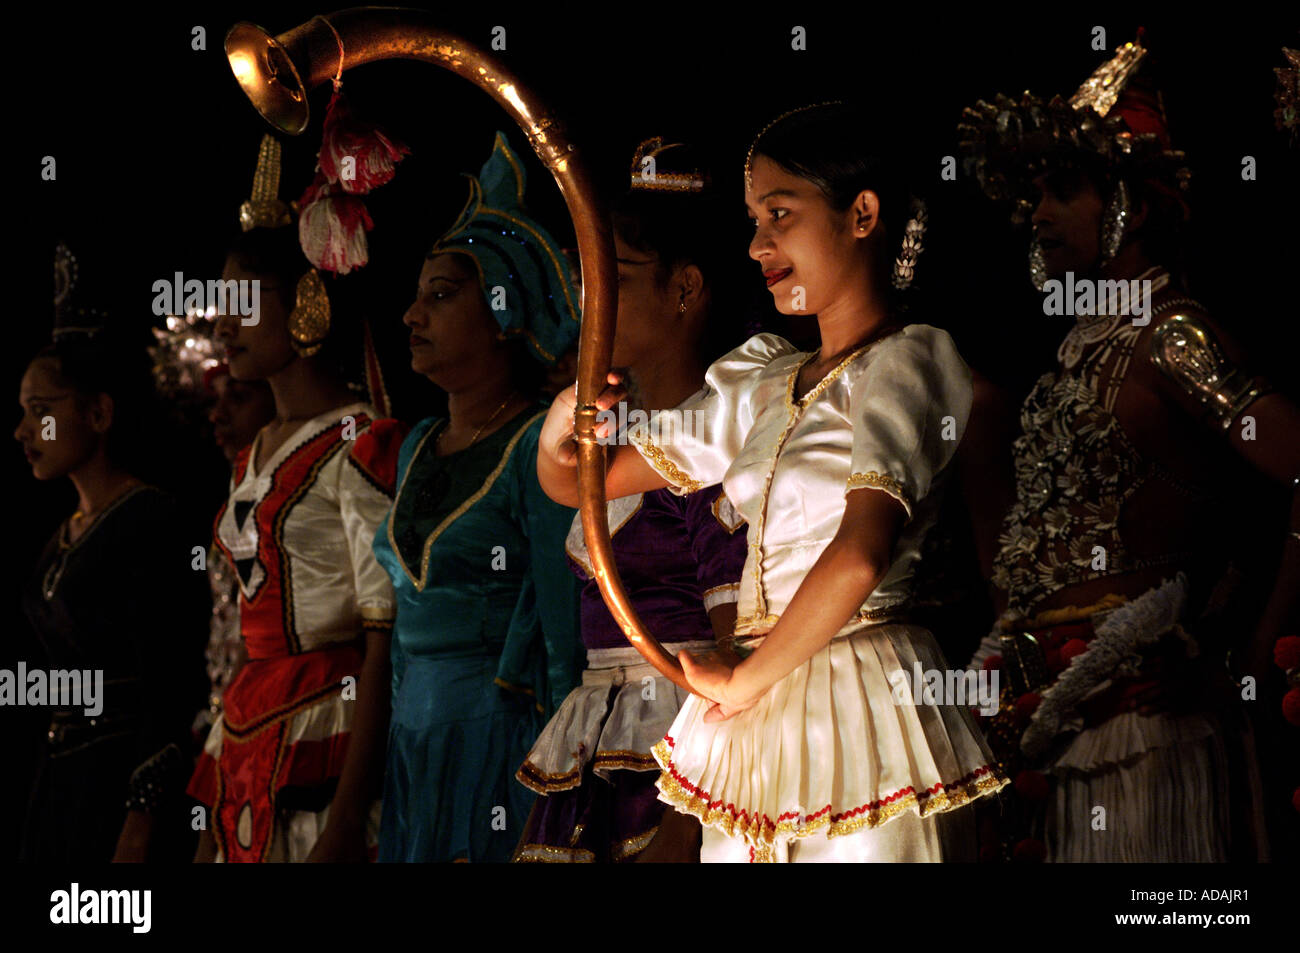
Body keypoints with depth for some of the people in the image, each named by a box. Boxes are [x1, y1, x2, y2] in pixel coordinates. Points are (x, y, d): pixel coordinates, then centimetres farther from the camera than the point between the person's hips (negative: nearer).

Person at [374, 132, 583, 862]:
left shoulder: (545, 449, -10)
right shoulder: (419, 448, 15)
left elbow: (570, 636, -14)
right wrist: (399, 754, 18)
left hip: (511, 740, -7)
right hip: (419, 740, 7)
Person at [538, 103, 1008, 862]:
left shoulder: (906, 362, -7)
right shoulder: (761, 384, 16)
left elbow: (860, 555, -24)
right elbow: (577, 484, 20)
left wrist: (746, 681, -13)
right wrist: (560, 432, -3)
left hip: (863, 705, -7)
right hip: (757, 725, 7)